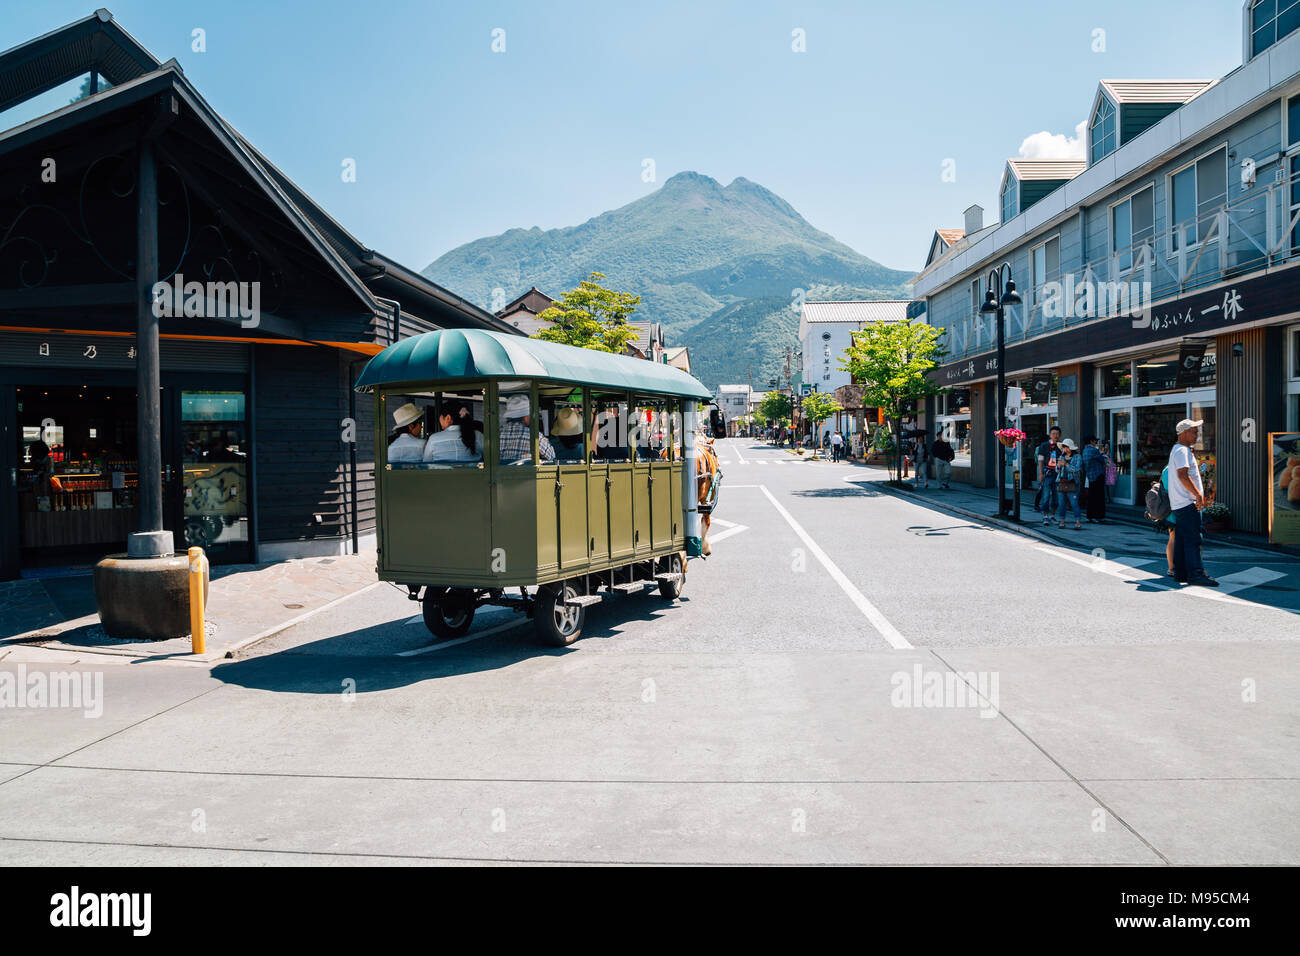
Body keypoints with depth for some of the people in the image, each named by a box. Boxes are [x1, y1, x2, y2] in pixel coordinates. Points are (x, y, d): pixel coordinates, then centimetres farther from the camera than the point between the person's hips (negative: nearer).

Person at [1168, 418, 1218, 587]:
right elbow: (1182, 475, -22)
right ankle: (1195, 573, -15)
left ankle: (1180, 573, 12)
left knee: (1181, 539, 10)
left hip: (1178, 504, 11)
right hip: (1187, 503, -11)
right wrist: (1198, 494, -22)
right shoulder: (1182, 451, -11)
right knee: (1192, 539, -12)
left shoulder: (1180, 450, 22)